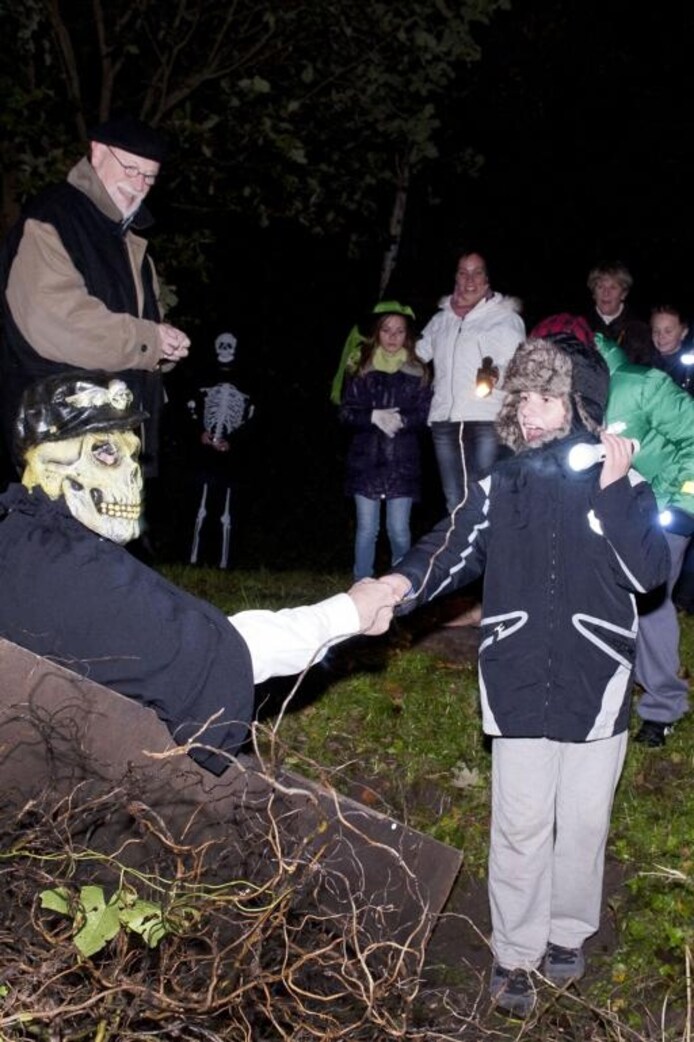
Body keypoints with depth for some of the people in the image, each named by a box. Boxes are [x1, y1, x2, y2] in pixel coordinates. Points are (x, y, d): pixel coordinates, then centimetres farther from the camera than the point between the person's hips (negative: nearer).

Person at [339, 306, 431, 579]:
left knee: (399, 529, 1)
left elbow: (426, 414, -1)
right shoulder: (362, 370, 6)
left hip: (402, 462, -1)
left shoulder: (418, 372, 4)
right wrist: (375, 417, -15)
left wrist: (401, 420, -18)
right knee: (366, 528, 4)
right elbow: (346, 413, 1)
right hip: (366, 459, 1)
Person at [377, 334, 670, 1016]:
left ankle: (569, 934, 35)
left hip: (596, 684, 0)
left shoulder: (621, 484, 0)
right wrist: (405, 582, -24)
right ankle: (515, 953, 22)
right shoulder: (501, 486, 3)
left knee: (583, 823, 13)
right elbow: (454, 547, -5)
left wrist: (613, 490, -17)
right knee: (520, 825, 5)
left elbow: (650, 572, -10)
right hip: (520, 685, 0)